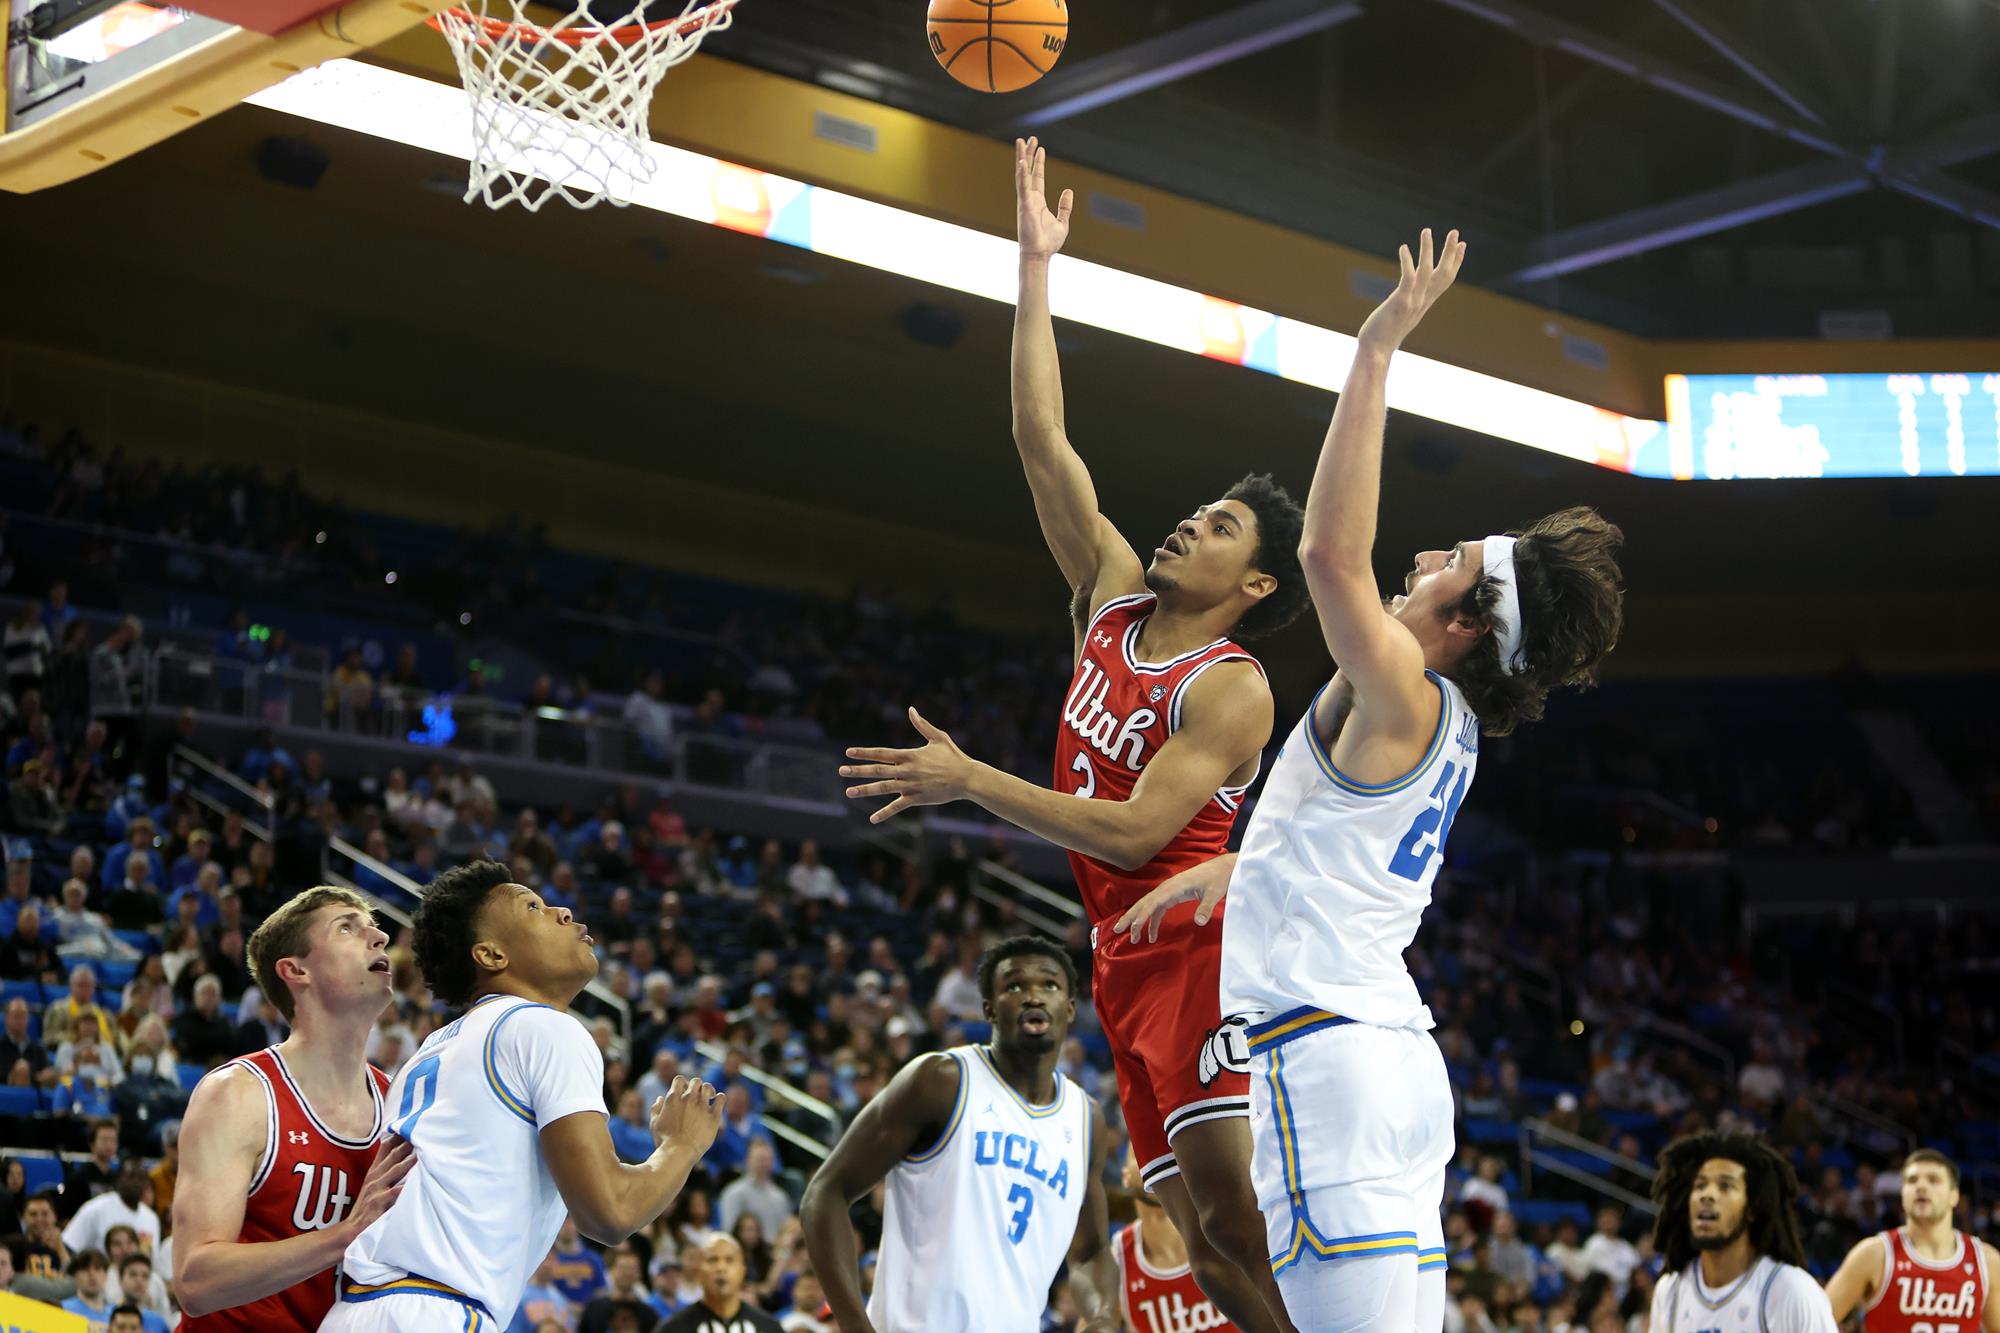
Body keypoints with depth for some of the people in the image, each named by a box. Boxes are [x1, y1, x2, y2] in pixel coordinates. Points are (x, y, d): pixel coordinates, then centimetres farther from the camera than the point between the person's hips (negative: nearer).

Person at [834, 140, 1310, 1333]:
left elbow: (1133, 832, -18)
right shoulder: (1114, 596, 12)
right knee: (1206, 1236, 3)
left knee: (1233, 1212, -19)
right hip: (1128, 957, 8)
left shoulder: (1233, 690, -9)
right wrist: (1038, 266, 8)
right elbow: (1043, 440, 11)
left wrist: (968, 780, -17)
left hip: (1198, 946, -8)